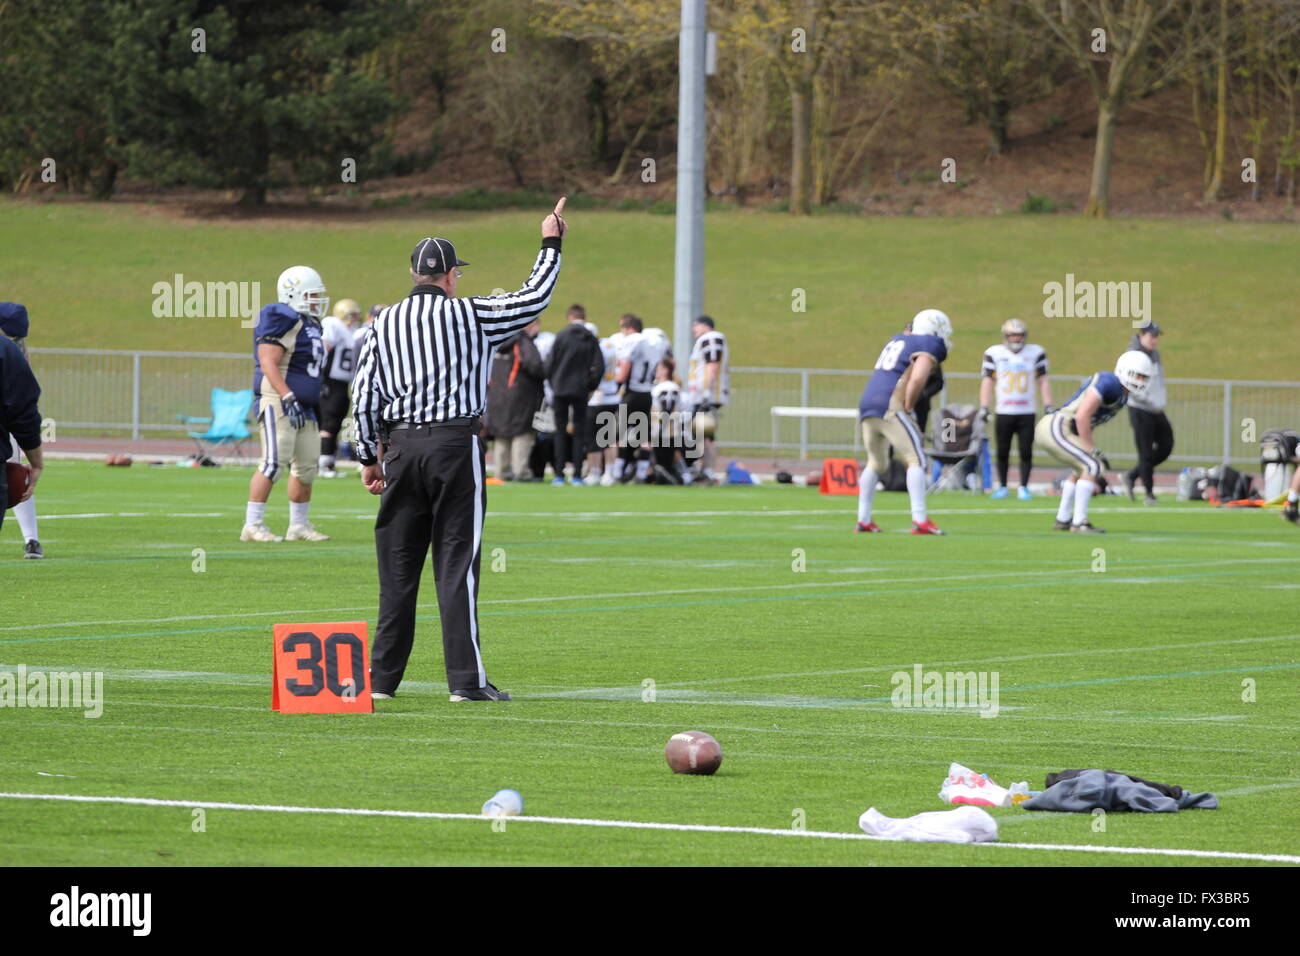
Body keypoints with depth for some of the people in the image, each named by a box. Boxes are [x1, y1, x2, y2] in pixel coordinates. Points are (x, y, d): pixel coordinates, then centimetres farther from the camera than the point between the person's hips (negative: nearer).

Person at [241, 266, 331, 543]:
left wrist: (315, 404, 23)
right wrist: (288, 398, -27)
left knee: (307, 465, 10)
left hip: (303, 408, 10)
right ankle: (253, 525, -12)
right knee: (274, 461, -14)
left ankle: (299, 525, 20)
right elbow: (268, 364, -20)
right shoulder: (283, 322, -13)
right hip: (278, 404, -10)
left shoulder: (309, 325, 17)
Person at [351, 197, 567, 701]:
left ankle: (382, 676, 10)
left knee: (397, 565, 8)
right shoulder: (469, 314, -1)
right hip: (455, 444, -3)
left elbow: (364, 397, 6)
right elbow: (533, 300, 9)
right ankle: (466, 679, -5)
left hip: (400, 446, 3)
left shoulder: (385, 323, 7)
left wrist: (369, 457, 14)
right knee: (456, 564, -3)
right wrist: (551, 244, 23)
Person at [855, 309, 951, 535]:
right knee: (916, 460, -5)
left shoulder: (898, 340, 23)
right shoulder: (929, 347, -2)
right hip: (890, 409, -8)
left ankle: (863, 520, 19)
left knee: (876, 463, 20)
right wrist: (908, 406, -6)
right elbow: (917, 379, -17)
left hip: (867, 406, 8)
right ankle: (920, 520, -13)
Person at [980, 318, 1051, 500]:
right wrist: (984, 407, -4)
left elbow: (1043, 381, 6)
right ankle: (1002, 487, 12)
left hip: (1027, 412, 0)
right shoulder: (994, 354, 3)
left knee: (1026, 451, -4)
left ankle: (1023, 488, 3)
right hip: (1004, 412, 0)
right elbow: (987, 381, 3)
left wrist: (1048, 407, -1)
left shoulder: (1035, 353, 5)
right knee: (1002, 452, 1)